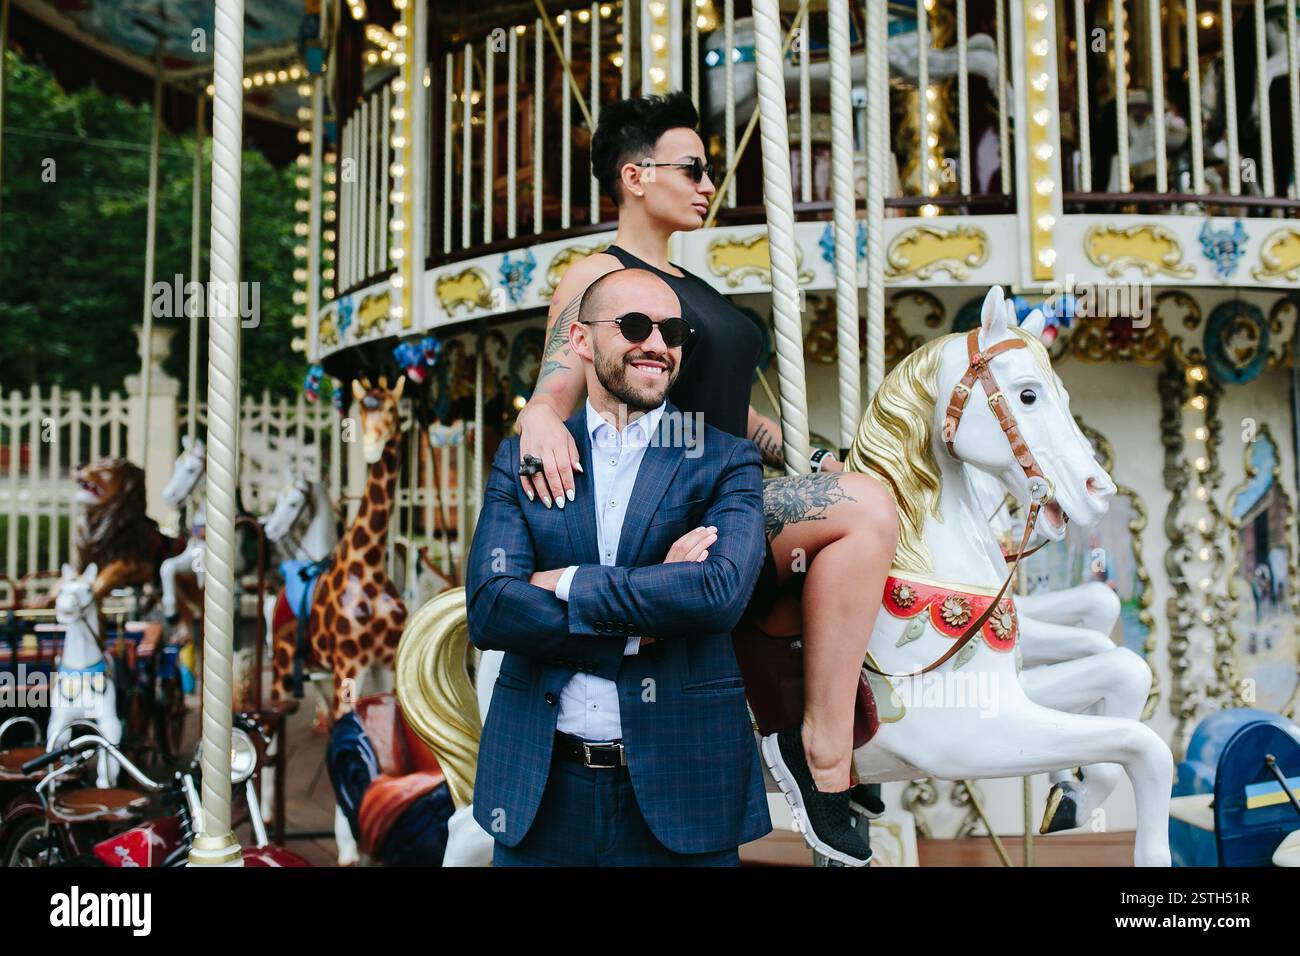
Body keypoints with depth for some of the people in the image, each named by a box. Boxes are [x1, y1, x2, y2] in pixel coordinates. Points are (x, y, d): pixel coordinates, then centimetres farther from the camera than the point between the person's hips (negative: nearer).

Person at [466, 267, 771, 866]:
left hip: (677, 788, -1)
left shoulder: (725, 461, 0)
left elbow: (721, 592, -18)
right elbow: (488, 608, -7)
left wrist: (566, 583, -13)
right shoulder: (520, 458, 6)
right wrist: (639, 630, -15)